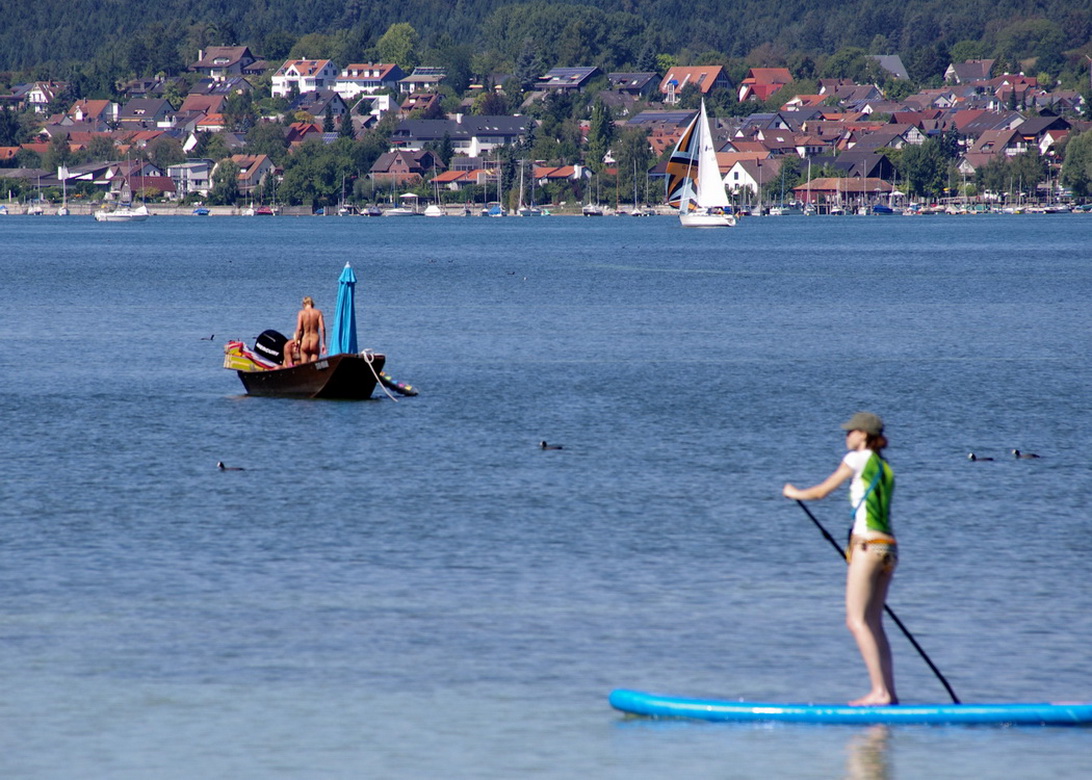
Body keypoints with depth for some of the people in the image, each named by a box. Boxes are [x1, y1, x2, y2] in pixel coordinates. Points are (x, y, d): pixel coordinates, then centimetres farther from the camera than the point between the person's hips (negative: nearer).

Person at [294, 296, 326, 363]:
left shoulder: (302, 313, 0)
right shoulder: (318, 312, 2)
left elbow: (299, 329, -7)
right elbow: (322, 328, -4)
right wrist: (323, 344, 1)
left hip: (304, 342, 0)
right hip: (315, 342, 0)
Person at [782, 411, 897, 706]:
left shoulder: (858, 458, -2)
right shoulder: (884, 468, 20)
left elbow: (822, 491, 3)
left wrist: (794, 493, 21)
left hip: (868, 546, -8)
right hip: (888, 547, 8)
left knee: (857, 621, -9)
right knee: (873, 623, 10)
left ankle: (880, 691, -17)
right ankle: (888, 693, 6)